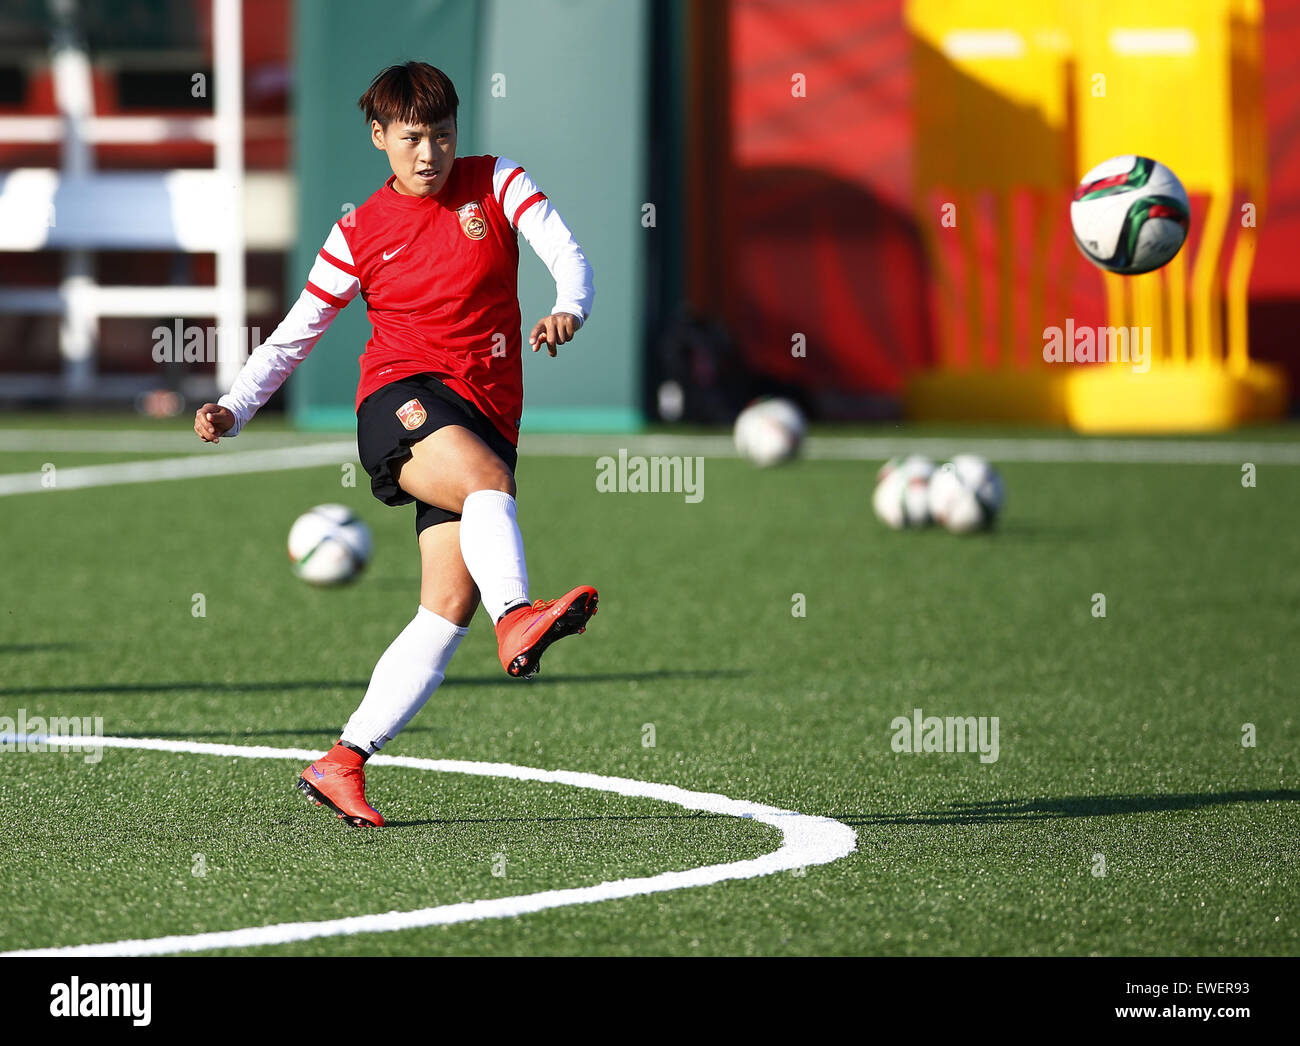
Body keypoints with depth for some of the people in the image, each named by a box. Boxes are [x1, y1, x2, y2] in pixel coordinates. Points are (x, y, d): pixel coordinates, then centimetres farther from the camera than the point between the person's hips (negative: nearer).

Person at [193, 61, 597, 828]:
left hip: (485, 419, 2)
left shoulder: (495, 184, 9)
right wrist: (234, 410, -1)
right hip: (403, 401, -2)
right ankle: (517, 617, -59)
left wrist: (570, 310, -28)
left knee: (450, 607, -8)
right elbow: (293, 336, 13)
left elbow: (566, 253, -5)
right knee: (487, 477, -37)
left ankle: (343, 764, -6)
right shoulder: (362, 233, 8)